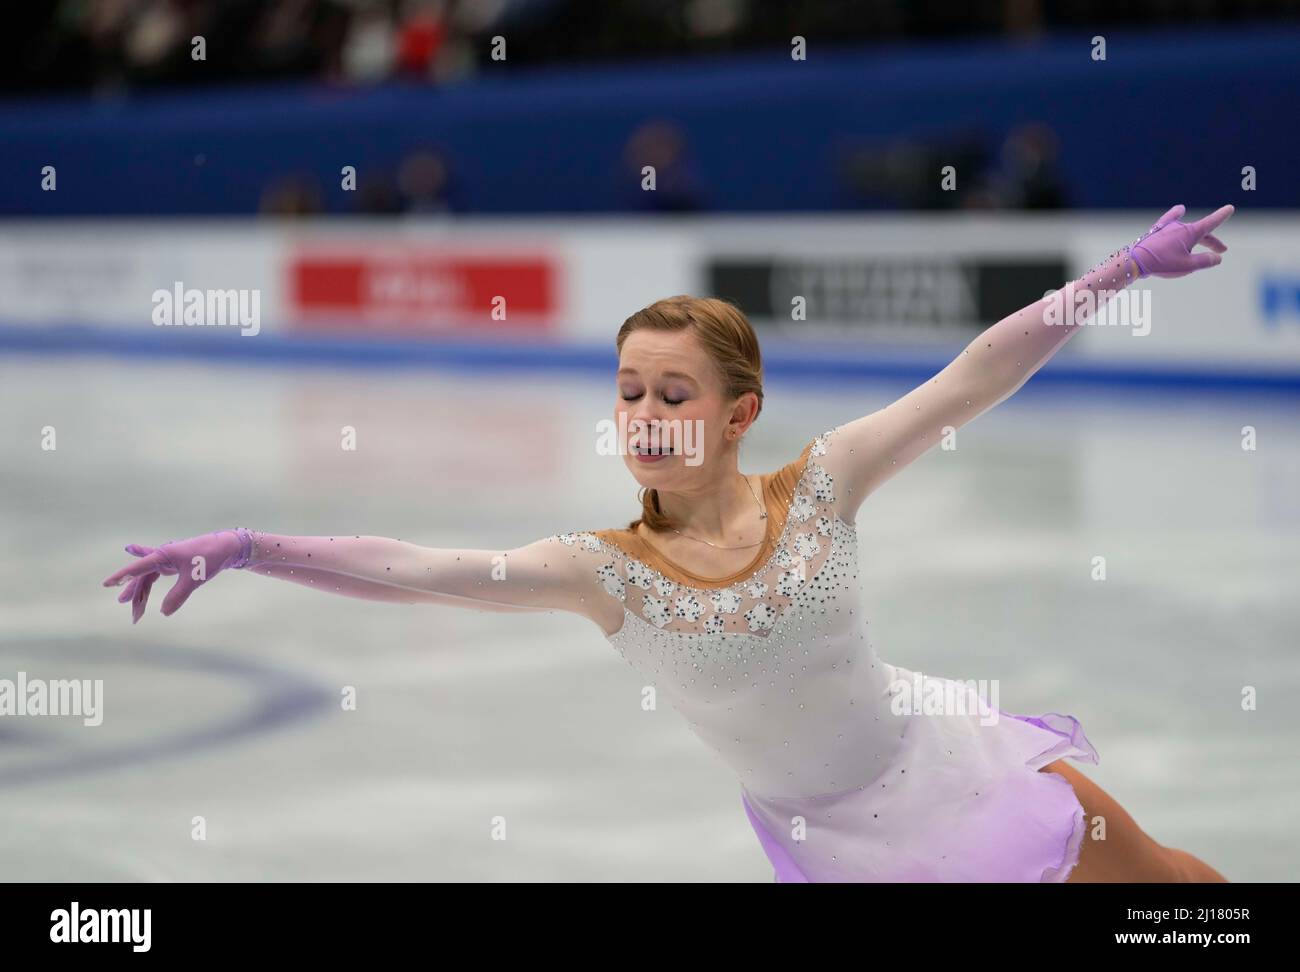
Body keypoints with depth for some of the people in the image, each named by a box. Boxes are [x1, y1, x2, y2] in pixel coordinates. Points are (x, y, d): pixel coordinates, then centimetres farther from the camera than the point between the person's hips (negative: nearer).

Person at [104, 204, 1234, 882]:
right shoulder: (606, 573, -17)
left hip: (936, 752, 1)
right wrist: (244, 547, -36)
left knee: (1171, 880, 16)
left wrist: (1127, 264, -22)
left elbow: (972, 380, -19)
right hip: (828, 835, -1)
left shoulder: (818, 487, -16)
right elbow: (413, 569, -26)